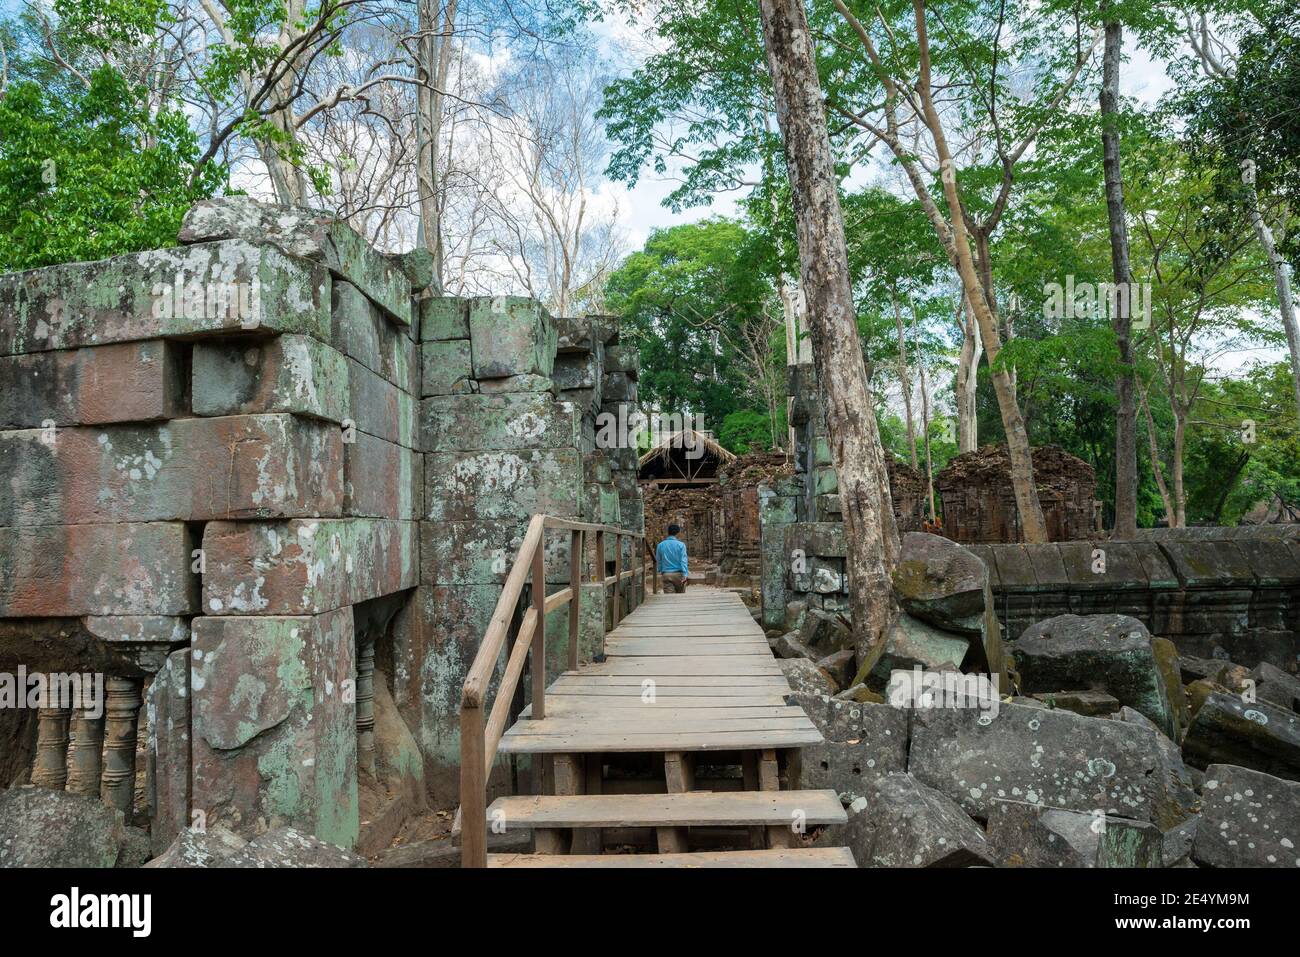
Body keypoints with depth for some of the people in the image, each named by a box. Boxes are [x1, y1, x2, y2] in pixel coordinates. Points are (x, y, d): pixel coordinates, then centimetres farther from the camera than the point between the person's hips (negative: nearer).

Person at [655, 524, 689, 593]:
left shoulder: (660, 545, 3)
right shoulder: (681, 545, -6)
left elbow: (658, 561, 11)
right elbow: (683, 560, -12)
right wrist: (684, 575, -15)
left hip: (666, 575, 1)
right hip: (678, 574, -1)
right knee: (680, 595, 13)